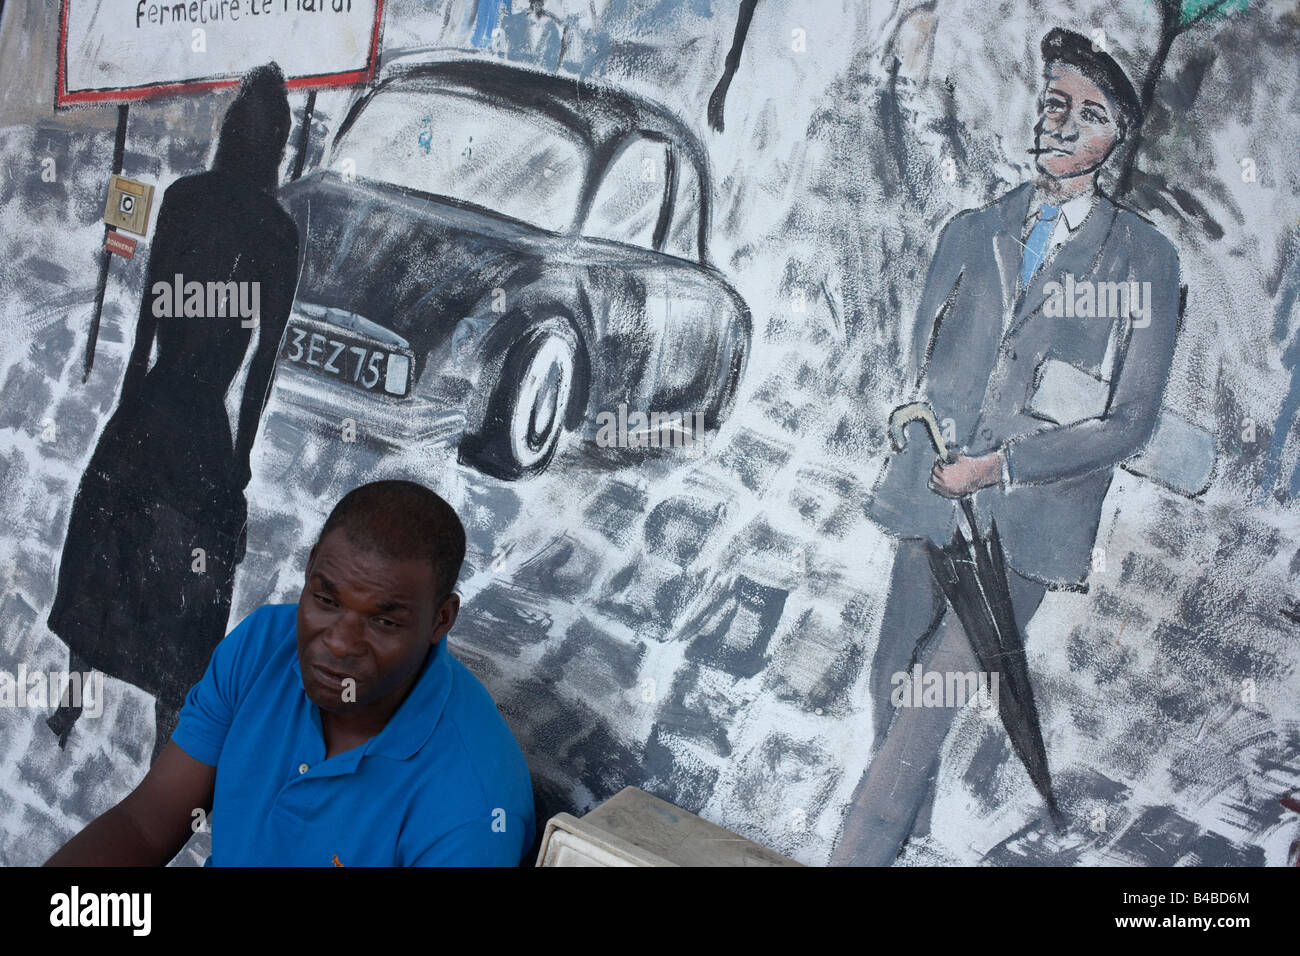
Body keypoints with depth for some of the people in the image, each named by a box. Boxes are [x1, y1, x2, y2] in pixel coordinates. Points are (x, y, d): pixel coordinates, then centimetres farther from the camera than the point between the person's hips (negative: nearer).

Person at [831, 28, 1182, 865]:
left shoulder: (1144, 259, -1)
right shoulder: (971, 233, 11)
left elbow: (1133, 420, -5)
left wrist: (996, 466, -12)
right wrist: (943, 451, -3)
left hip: (1029, 520, -4)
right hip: (934, 495, 4)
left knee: (928, 704, -8)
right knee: (894, 679, 13)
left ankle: (860, 851, 6)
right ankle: (905, 829, 35)